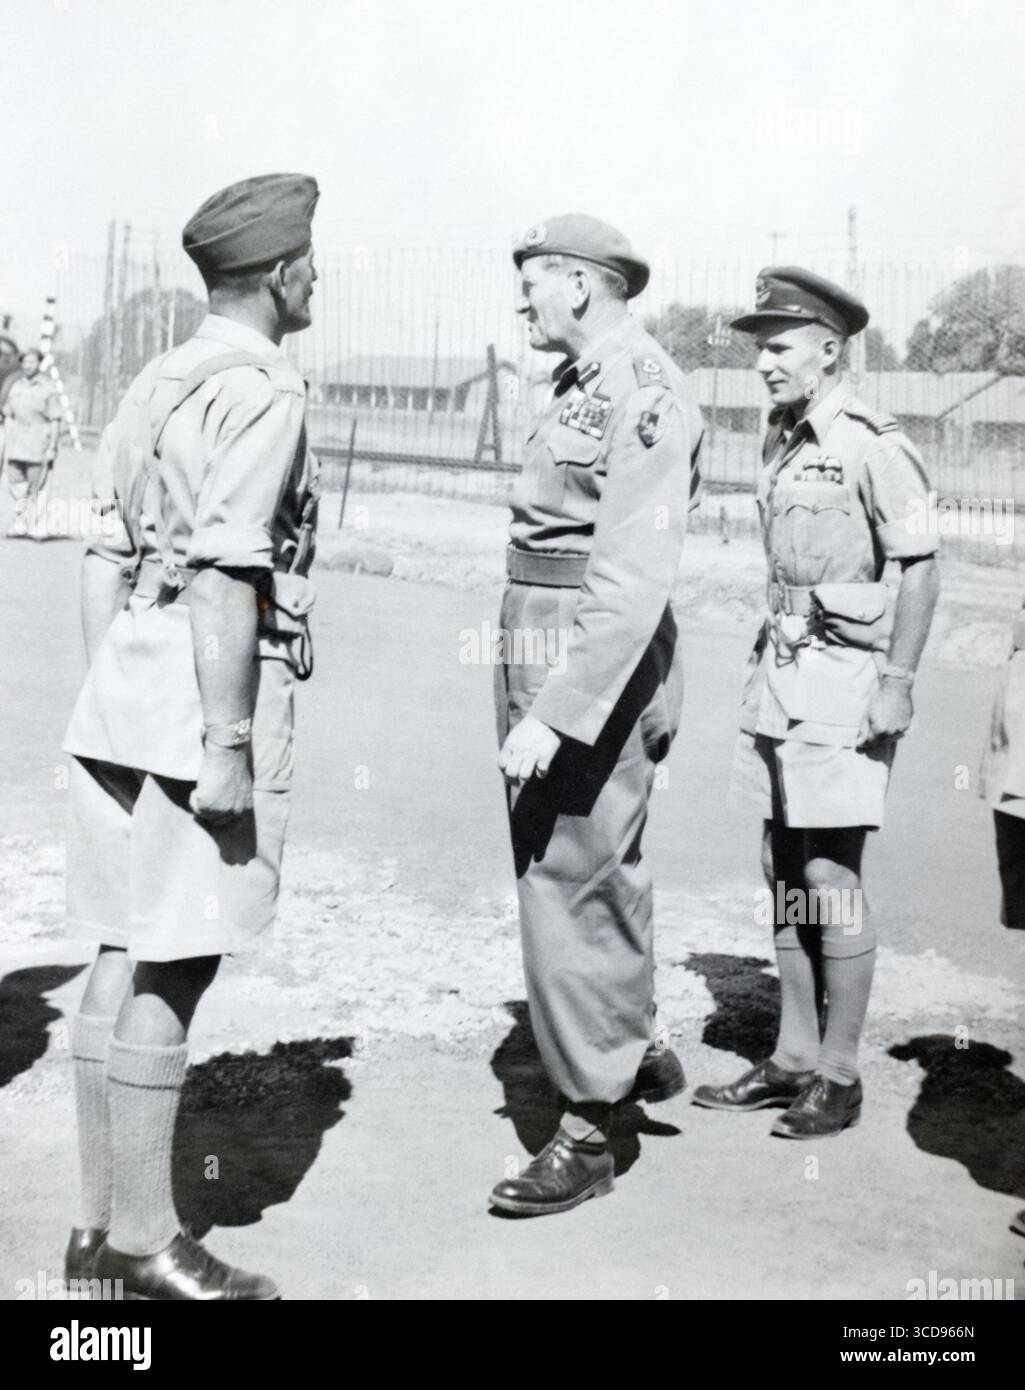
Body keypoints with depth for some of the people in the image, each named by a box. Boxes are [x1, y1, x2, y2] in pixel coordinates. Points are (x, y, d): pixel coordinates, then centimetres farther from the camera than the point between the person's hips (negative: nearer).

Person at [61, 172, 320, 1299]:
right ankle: (145, 1244, 8)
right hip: (203, 707, -9)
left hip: (123, 700, 9)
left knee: (125, 966, 12)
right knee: (168, 978, -3)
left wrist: (111, 709, 20)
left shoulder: (154, 384, 16)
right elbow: (223, 576, -21)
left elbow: (103, 559, 16)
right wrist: (227, 748, -21)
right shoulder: (259, 391, -12)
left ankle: (100, 1224, 21)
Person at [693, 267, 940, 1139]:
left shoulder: (870, 444, -11)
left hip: (843, 677, -8)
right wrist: (768, 661, 17)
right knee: (784, 871, 11)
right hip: (779, 673, 8)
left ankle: (839, 1075, 8)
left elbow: (922, 567, -13)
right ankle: (794, 1057, 21)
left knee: (830, 877, -4)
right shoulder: (783, 439, 13)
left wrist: (896, 686, -16)